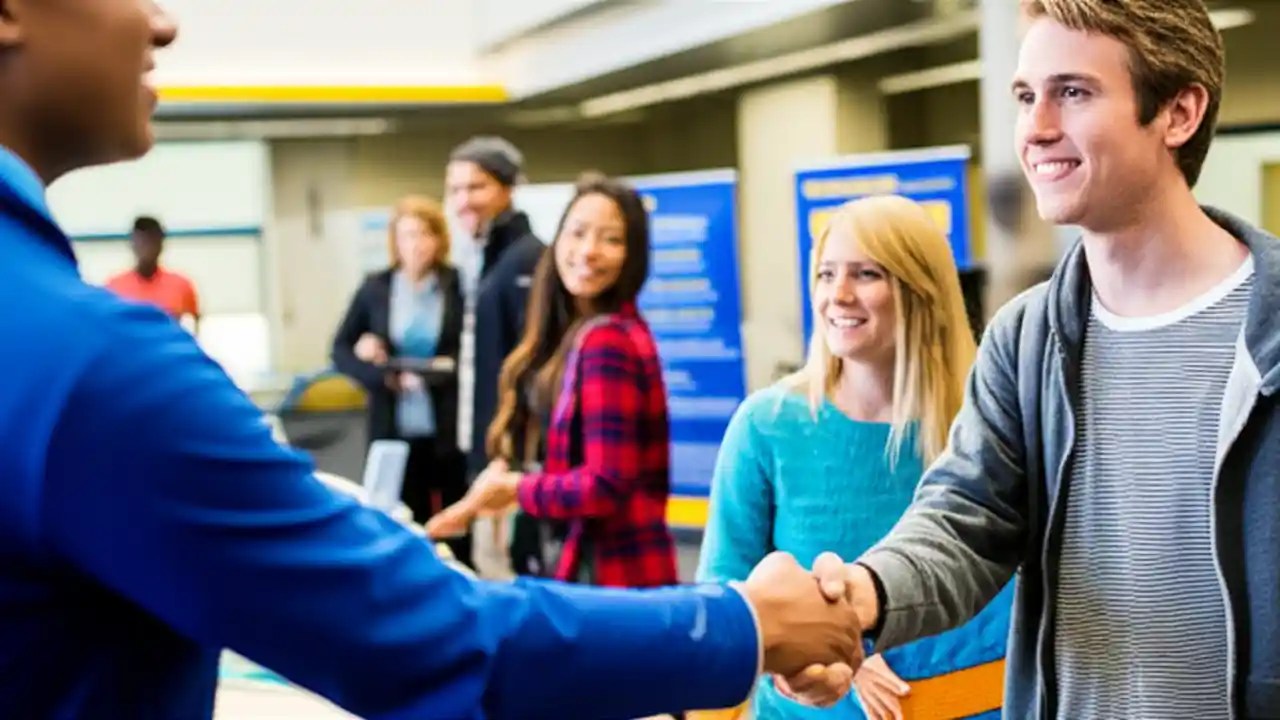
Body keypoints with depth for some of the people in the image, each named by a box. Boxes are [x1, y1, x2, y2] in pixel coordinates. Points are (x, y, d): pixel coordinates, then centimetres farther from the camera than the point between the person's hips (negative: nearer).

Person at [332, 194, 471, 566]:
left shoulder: (459, 286, -5)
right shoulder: (375, 289, 3)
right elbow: (340, 351, 4)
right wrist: (387, 377, -10)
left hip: (450, 429, -2)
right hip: (394, 429, 2)